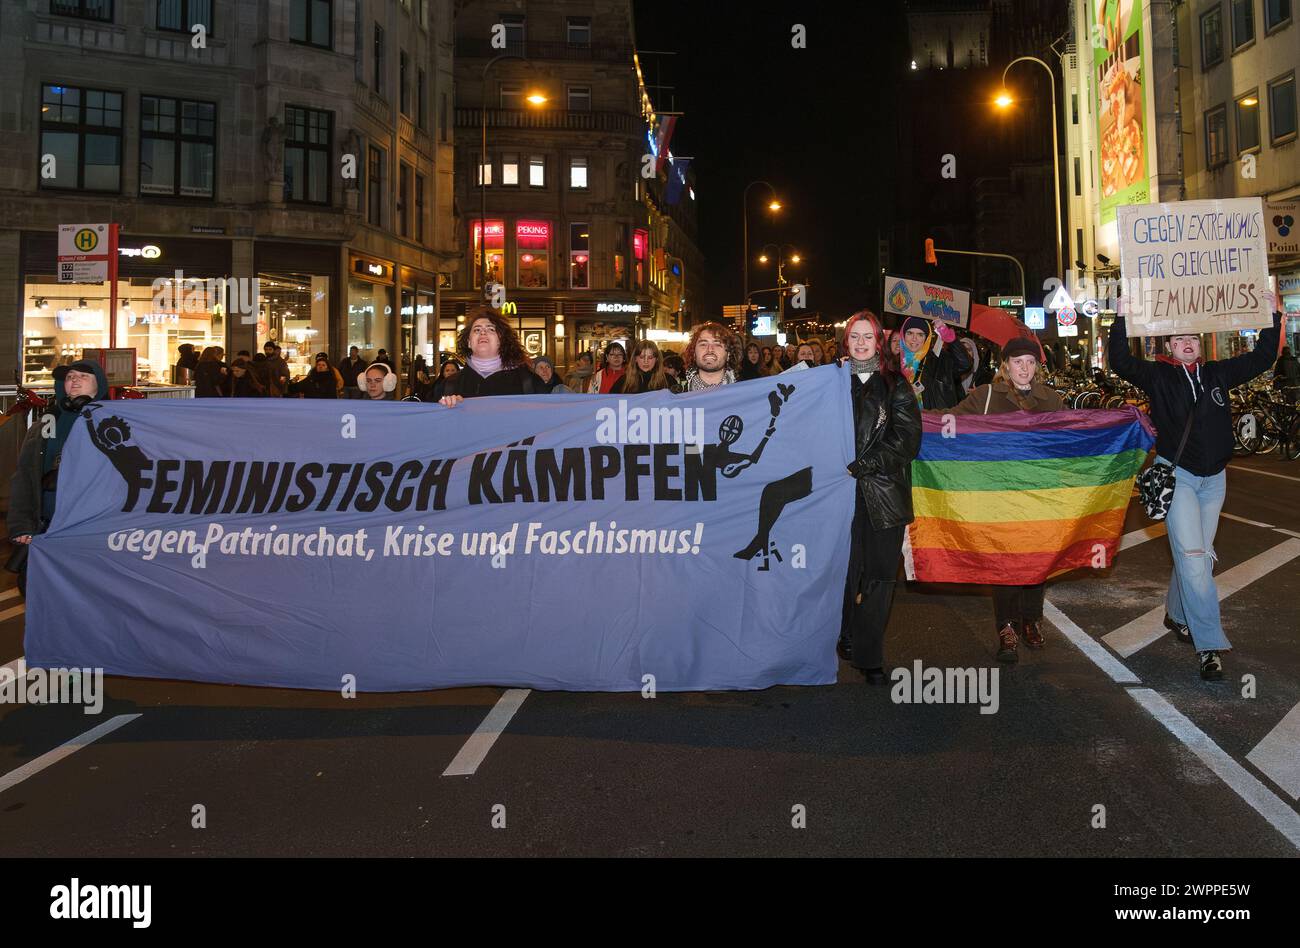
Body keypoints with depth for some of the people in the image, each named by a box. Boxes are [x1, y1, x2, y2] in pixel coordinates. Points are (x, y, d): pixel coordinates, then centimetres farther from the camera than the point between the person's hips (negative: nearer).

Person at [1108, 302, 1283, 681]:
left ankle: (1177, 614, 35)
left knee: (1200, 554, 13)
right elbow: (1120, 362, -18)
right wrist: (1122, 319, -24)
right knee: (1191, 554, -12)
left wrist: (1273, 318, 7)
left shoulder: (1217, 374, 6)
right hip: (1176, 475, -5)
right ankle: (1210, 644, -10)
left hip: (1213, 478, 5)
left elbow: (1261, 358, 12)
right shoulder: (1158, 376, -5)